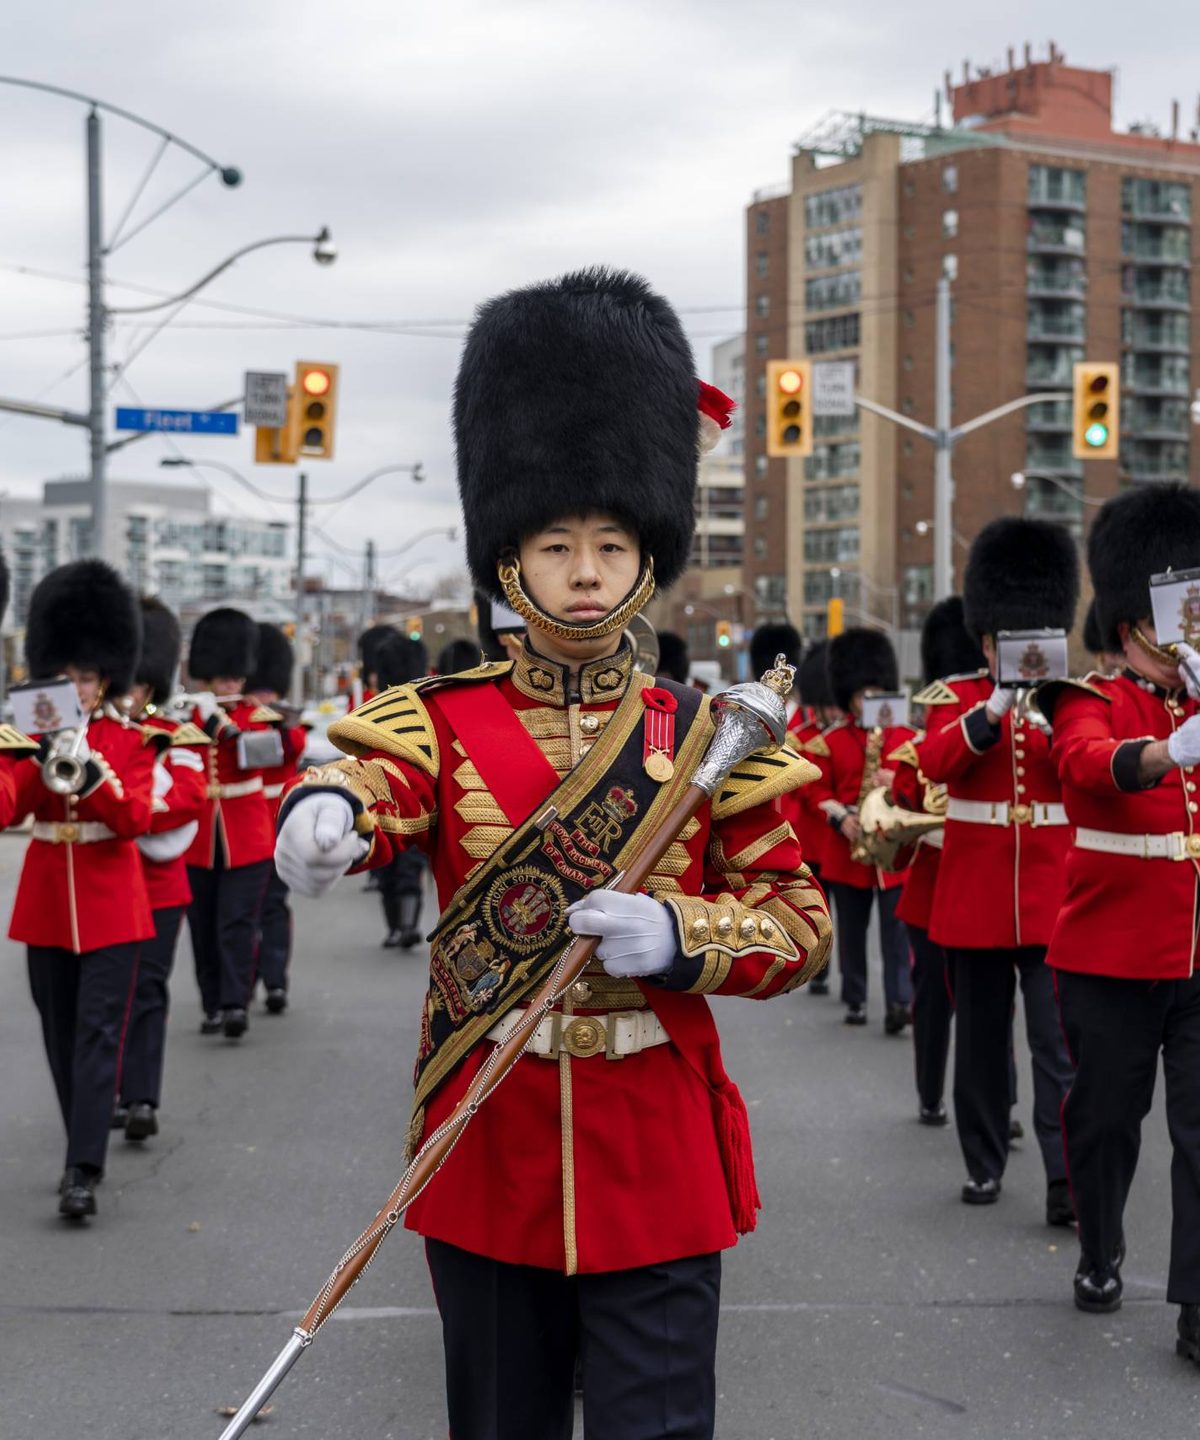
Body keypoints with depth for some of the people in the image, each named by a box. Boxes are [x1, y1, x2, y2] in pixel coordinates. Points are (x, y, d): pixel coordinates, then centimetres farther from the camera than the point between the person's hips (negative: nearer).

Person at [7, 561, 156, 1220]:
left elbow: (135, 820, -12)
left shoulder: (134, 740, 0)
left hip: (110, 906, -3)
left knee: (97, 1032, -9)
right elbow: (8, 807, -6)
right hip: (47, 905, 3)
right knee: (60, 1034, 10)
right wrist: (41, 759, -22)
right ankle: (84, 1150, 24)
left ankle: (83, 1173, -12)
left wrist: (95, 775, -27)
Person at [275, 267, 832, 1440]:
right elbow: (379, 780, -22)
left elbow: (800, 922, 2)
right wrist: (328, 814, -47)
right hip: (489, 1158, 1)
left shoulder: (704, 737, 1)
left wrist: (678, 935, -18)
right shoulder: (444, 724, 0)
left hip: (658, 1166, 0)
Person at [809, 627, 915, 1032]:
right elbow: (819, 788, 4)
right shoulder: (832, 740, 5)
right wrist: (840, 818, -13)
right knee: (852, 928, 9)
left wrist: (897, 781, -14)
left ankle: (899, 1003, -10)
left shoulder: (906, 736, 6)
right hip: (847, 846, 1)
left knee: (896, 926, -7)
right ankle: (855, 1000, 20)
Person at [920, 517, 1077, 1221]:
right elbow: (936, 762, -16)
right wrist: (994, 710, -30)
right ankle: (985, 1164, 24)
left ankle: (1067, 1183, -7)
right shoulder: (956, 696, 3)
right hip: (974, 898, 0)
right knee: (982, 1038, 10)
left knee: (1060, 1042, -7)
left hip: (1052, 897, 0)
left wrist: (1055, 723, -26)